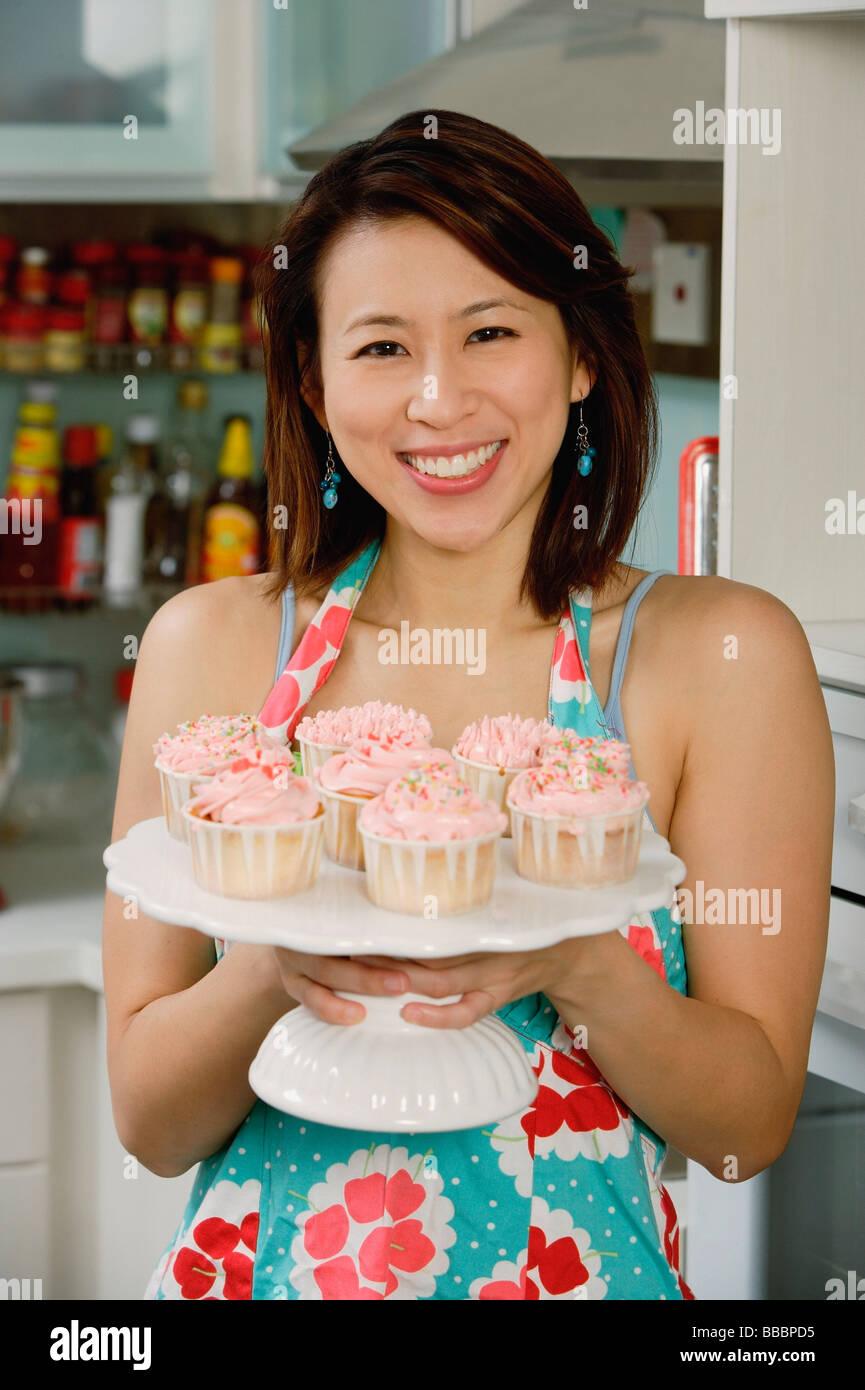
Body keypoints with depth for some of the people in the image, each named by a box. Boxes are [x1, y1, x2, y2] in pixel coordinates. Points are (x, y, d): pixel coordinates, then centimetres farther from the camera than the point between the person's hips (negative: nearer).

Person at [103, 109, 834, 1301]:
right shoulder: (208, 644, 1)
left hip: (580, 1267, -1)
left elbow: (750, 1130, -1)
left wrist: (577, 965, -17)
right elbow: (147, 1123, 2)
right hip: (262, 1264, 1)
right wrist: (278, 967, -16)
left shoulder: (722, 654, -3)